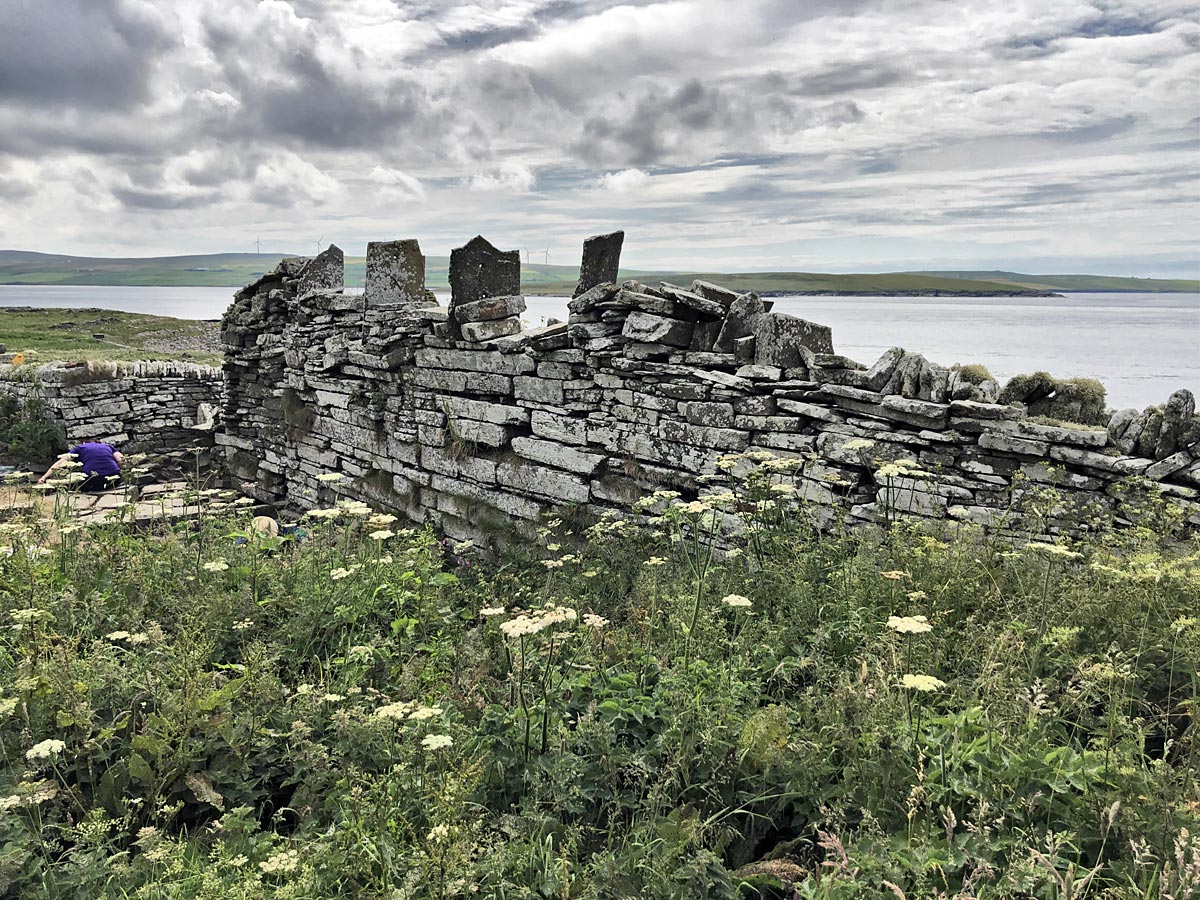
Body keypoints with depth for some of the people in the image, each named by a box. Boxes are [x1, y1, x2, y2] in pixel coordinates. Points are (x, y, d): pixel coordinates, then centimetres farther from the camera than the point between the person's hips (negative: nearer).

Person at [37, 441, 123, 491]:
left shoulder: (79, 447, 21)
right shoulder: (109, 446, 26)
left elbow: (62, 462, 10)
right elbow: (121, 460, 7)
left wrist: (44, 477, 8)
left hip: (92, 482, -2)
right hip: (113, 482, 2)